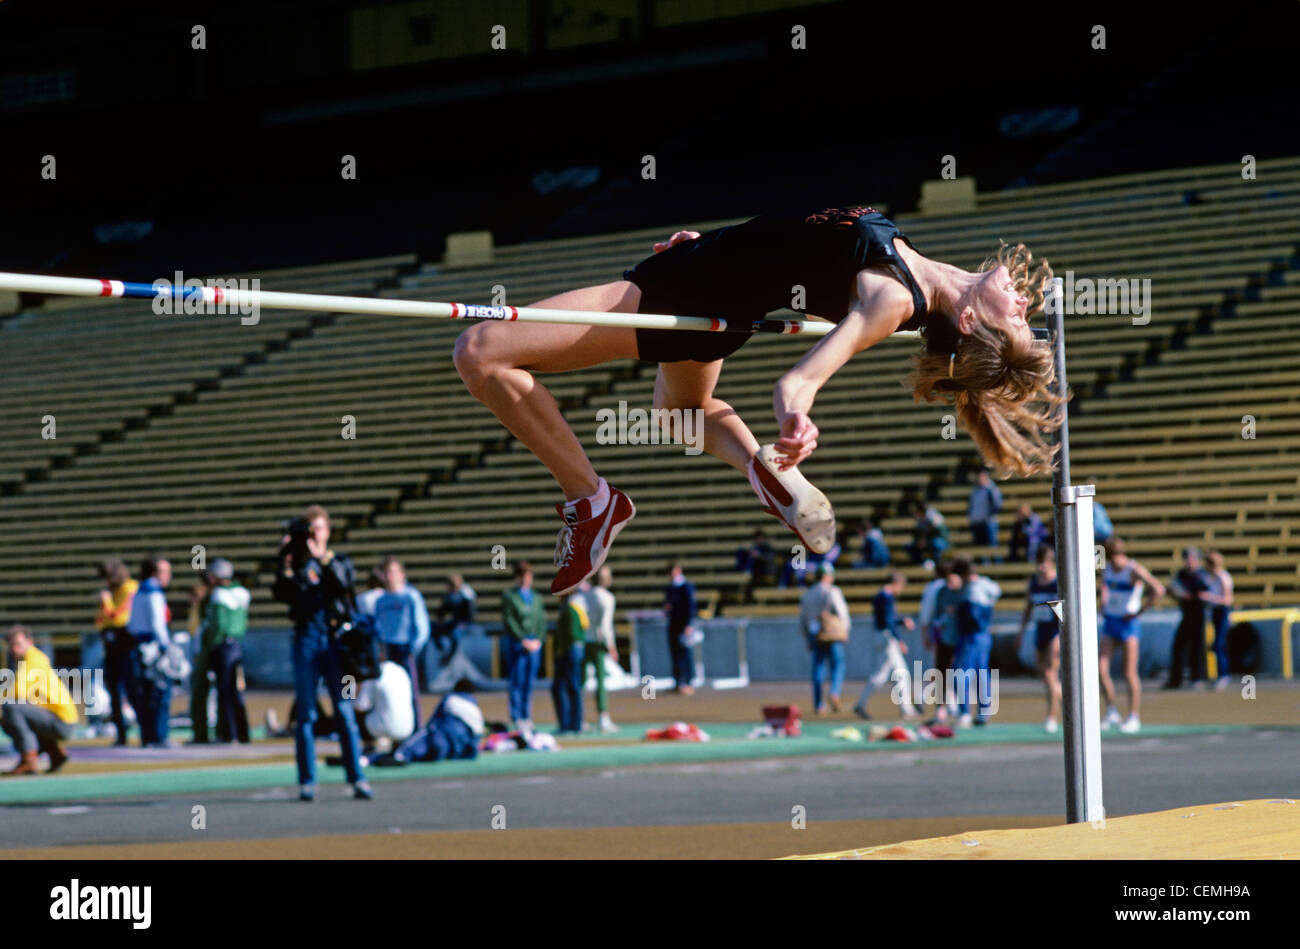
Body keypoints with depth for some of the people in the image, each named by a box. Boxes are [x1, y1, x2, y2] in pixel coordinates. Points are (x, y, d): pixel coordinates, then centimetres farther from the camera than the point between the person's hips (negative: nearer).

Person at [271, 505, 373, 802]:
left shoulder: (340, 562, 12)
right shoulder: (296, 563, 11)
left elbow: (345, 582, -10)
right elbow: (282, 595, -4)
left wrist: (324, 558, -22)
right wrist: (286, 565, -15)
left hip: (336, 640, 0)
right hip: (306, 640, 0)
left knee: (345, 711, -5)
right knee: (306, 713, 0)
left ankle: (357, 779, -5)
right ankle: (307, 782, 2)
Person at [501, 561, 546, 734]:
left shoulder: (536, 597, 14)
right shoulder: (509, 596, 0)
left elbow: (542, 620, 14)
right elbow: (509, 621, -7)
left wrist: (538, 640, -1)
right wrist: (523, 641, -12)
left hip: (534, 643, 4)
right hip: (516, 643, -4)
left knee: (529, 682, 6)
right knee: (517, 681, -6)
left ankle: (527, 717, 12)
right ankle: (517, 718, -4)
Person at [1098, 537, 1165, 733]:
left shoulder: (1134, 570, -16)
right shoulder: (1108, 567, 6)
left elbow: (1158, 590, -28)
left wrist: (1138, 612, -21)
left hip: (1128, 623, -6)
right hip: (1110, 622, 6)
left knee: (1129, 674, -3)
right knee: (1100, 669, -3)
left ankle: (1133, 717, 7)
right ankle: (1111, 712, 9)